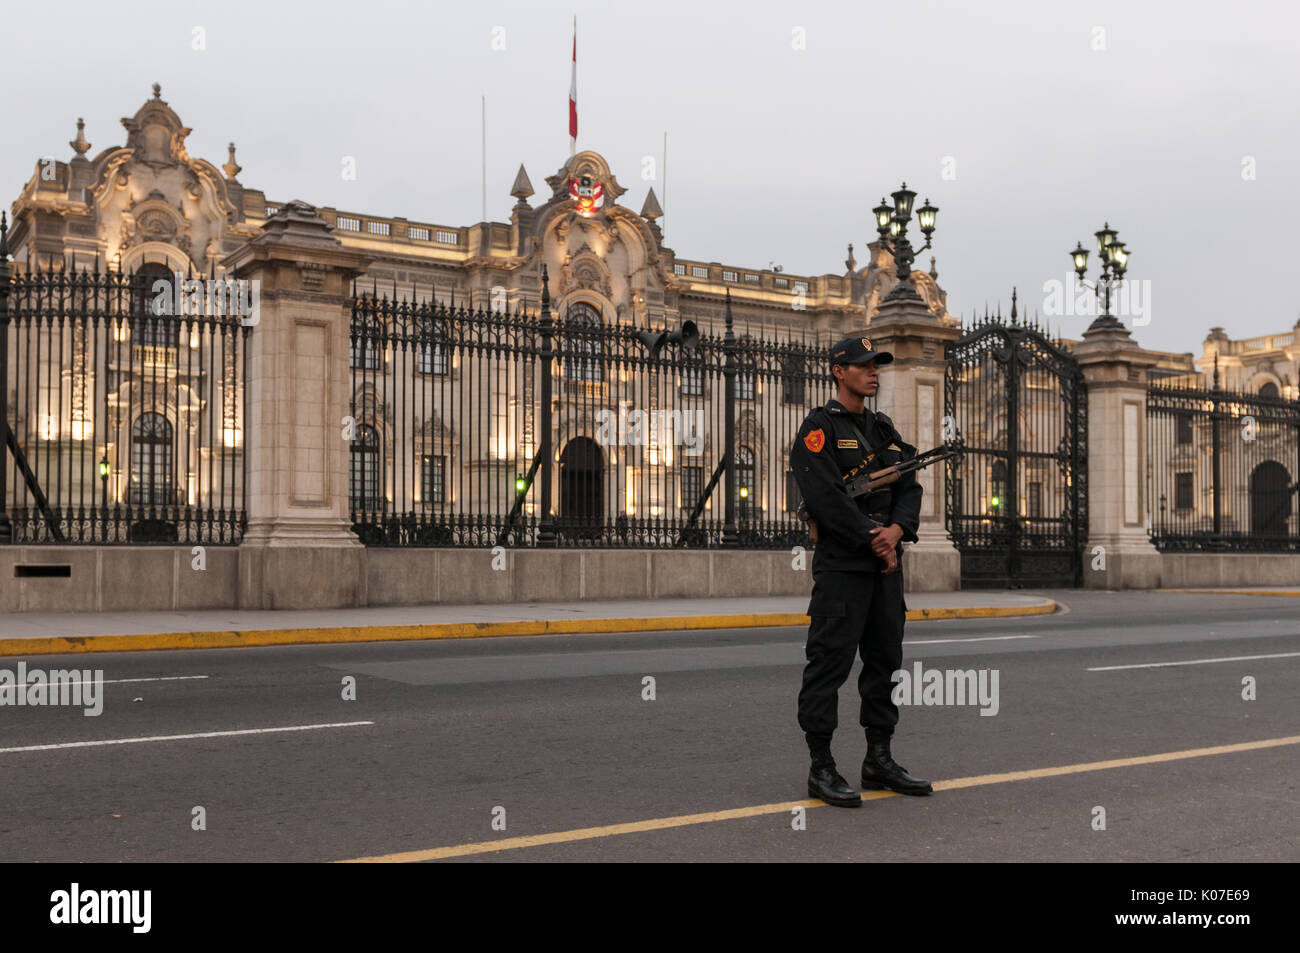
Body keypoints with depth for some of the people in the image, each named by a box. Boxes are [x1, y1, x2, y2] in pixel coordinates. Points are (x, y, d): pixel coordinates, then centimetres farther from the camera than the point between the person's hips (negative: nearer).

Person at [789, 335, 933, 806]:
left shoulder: (883, 429, 16)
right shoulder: (819, 427, -7)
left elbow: (909, 487, 10)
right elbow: (826, 496, -17)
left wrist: (895, 531, -10)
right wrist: (873, 540, -15)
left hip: (887, 561, 8)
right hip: (841, 564, -8)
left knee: (885, 658, 11)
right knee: (829, 661, -6)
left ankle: (879, 760, 21)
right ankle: (821, 768, 0)